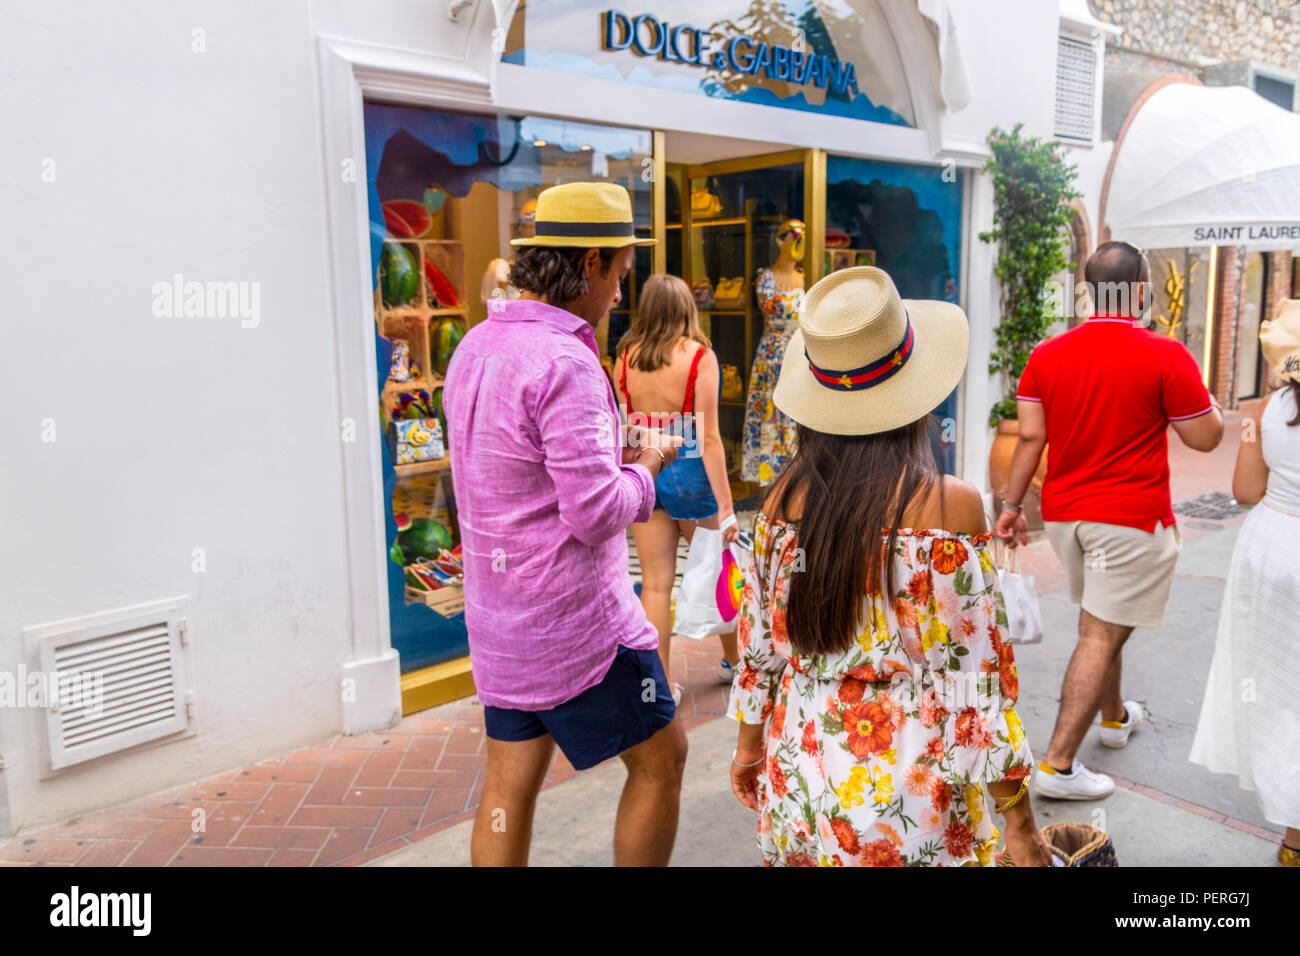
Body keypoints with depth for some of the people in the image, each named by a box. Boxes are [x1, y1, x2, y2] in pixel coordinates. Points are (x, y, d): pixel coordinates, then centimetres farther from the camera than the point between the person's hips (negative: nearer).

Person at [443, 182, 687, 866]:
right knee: (660, 757, 11)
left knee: (509, 784, 16)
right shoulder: (565, 363, -21)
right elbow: (596, 514, -24)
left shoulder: (475, 347, 8)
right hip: (574, 617, -8)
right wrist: (644, 464, -5)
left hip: (498, 616, 9)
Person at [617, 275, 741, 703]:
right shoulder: (700, 356, -10)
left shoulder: (625, 355, -1)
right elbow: (708, 438, -13)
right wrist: (725, 506, -10)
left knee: (655, 584, 9)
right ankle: (733, 660, 37)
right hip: (688, 474, -3)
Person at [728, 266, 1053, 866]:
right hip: (909, 792, -3)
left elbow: (758, 641, 3)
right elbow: (976, 674, -14)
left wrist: (749, 746, 18)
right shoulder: (950, 505, -18)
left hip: (799, 776, 4)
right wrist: (1017, 821, -3)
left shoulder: (785, 496, -7)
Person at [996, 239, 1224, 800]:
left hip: (1065, 512, 6)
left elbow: (1029, 438, 0)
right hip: (1132, 520, -5)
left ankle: (1115, 716, 44)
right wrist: (1201, 393, 14)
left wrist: (1011, 505, 7)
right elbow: (1206, 438, -5)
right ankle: (1058, 764, -1)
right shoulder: (1165, 356, -12)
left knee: (1101, 621, 24)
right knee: (1101, 634, -2)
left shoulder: (1046, 355, 0)